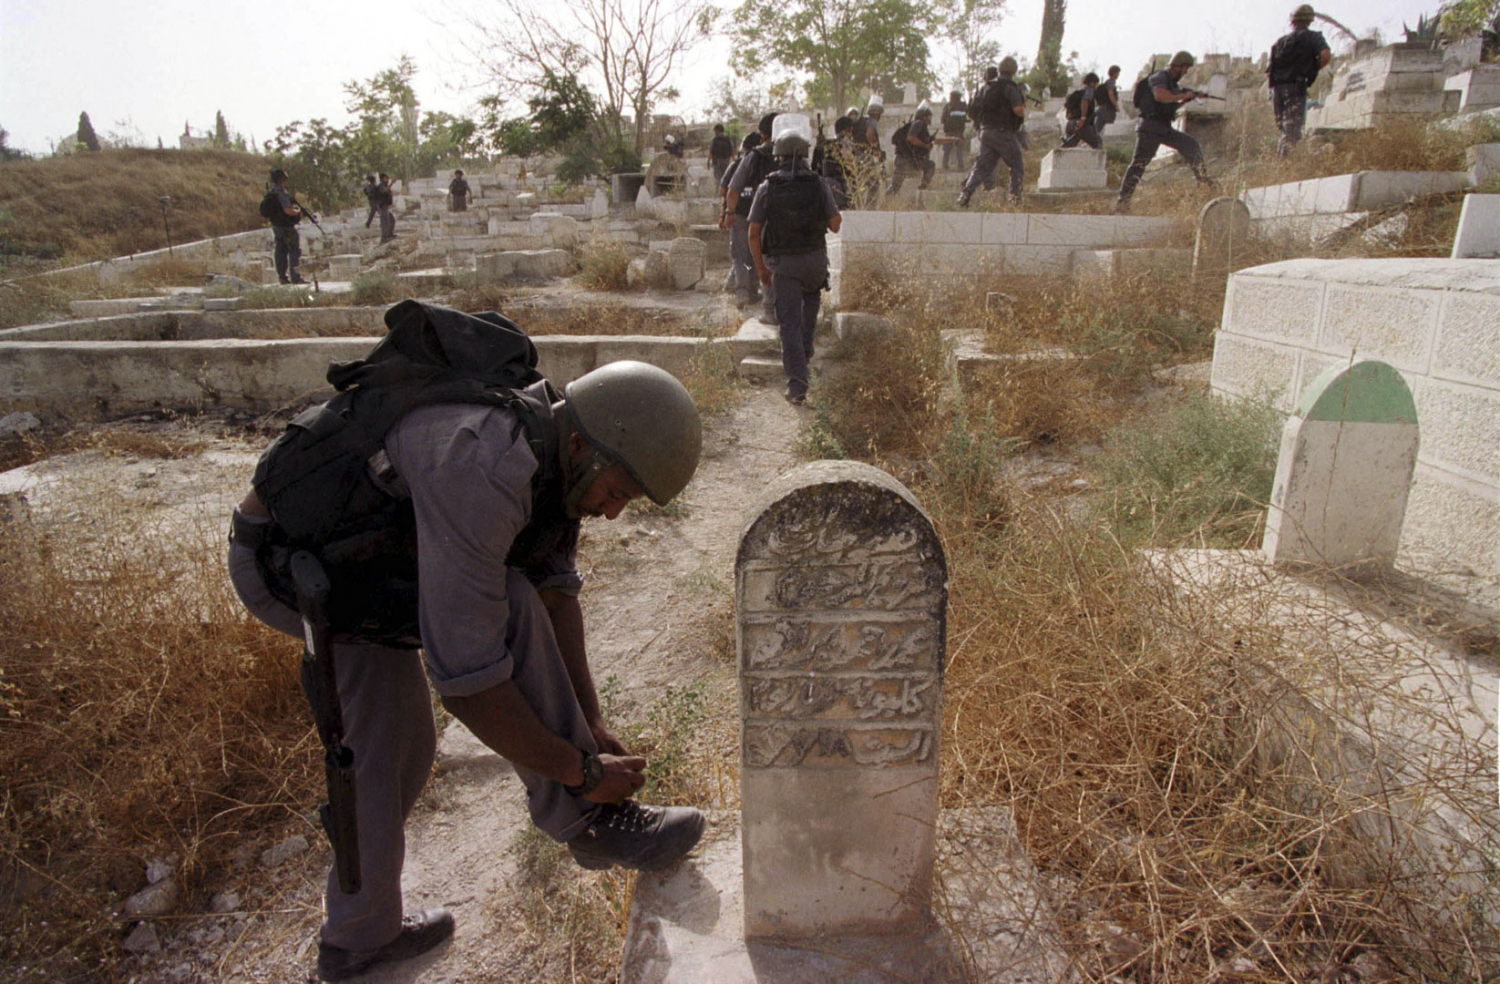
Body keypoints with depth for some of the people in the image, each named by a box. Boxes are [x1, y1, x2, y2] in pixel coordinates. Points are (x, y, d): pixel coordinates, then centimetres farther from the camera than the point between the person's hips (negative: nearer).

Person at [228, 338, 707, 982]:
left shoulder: (550, 451, -8)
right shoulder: (485, 473, -38)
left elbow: (556, 589, -4)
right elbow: (464, 673, -37)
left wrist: (591, 722, -7)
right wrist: (583, 771, -26)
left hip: (349, 554, 9)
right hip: (285, 563, -9)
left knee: (393, 745, 14)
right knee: (507, 606, -25)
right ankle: (581, 819, -10)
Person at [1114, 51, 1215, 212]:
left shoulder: (1172, 82, 20)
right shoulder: (1159, 78, -9)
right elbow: (1160, 95, -30)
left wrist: (1185, 100, 11)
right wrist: (1183, 95, -19)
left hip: (1164, 129, 9)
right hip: (1150, 128, -9)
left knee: (1190, 145, 4)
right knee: (1139, 163, -10)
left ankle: (1203, 180, 11)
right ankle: (1122, 200, -9)